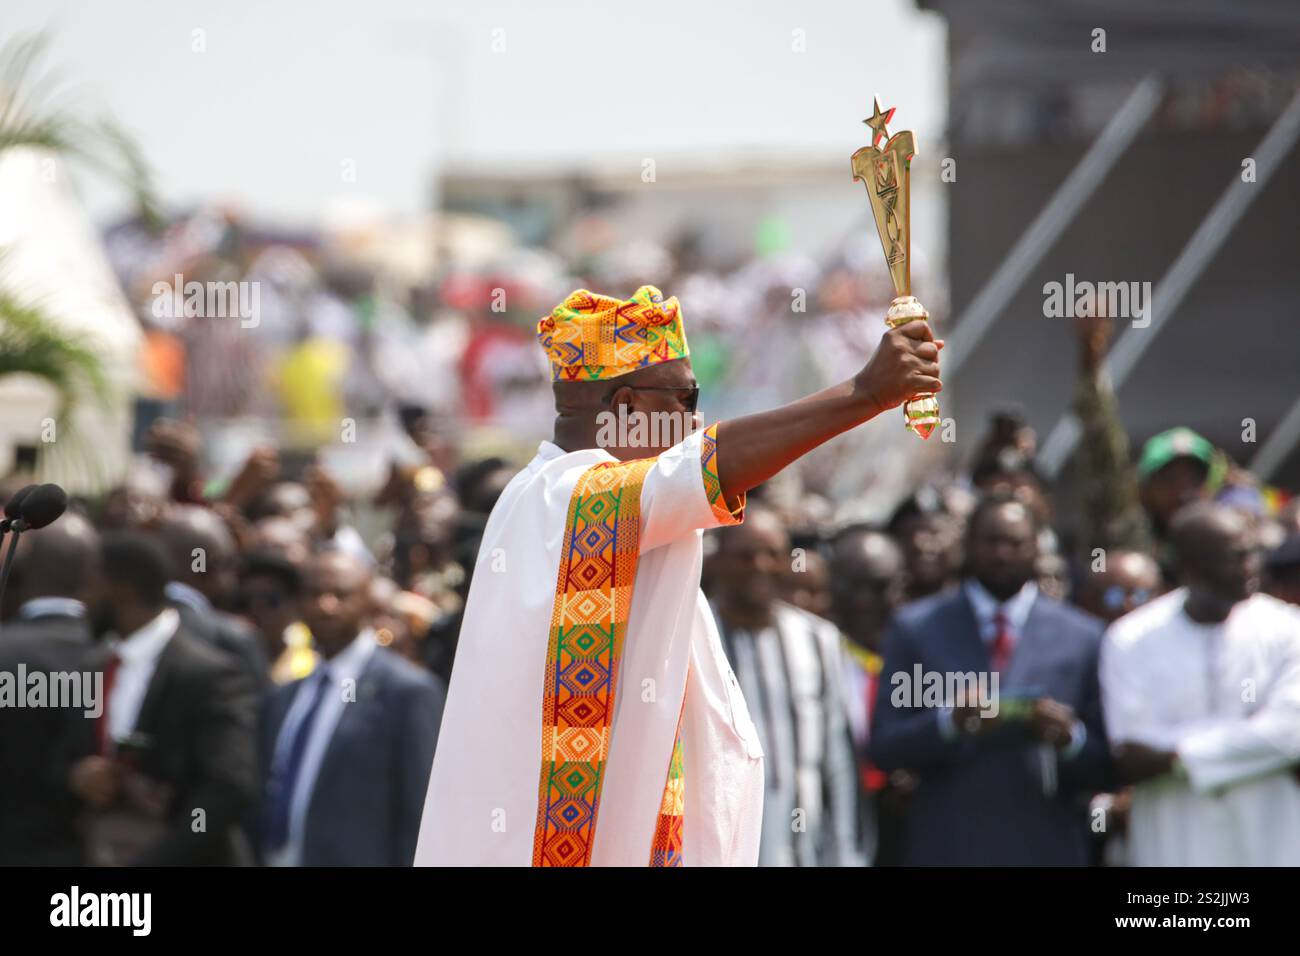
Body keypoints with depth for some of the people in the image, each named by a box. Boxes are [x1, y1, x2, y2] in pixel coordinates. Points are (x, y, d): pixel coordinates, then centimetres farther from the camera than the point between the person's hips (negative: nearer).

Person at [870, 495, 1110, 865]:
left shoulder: (1082, 638, 11)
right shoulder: (915, 628, 9)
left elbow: (1105, 766, 9)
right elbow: (884, 747, 2)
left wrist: (1071, 738, -13)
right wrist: (950, 722, -17)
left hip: (1045, 854, 1)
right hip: (946, 854, -1)